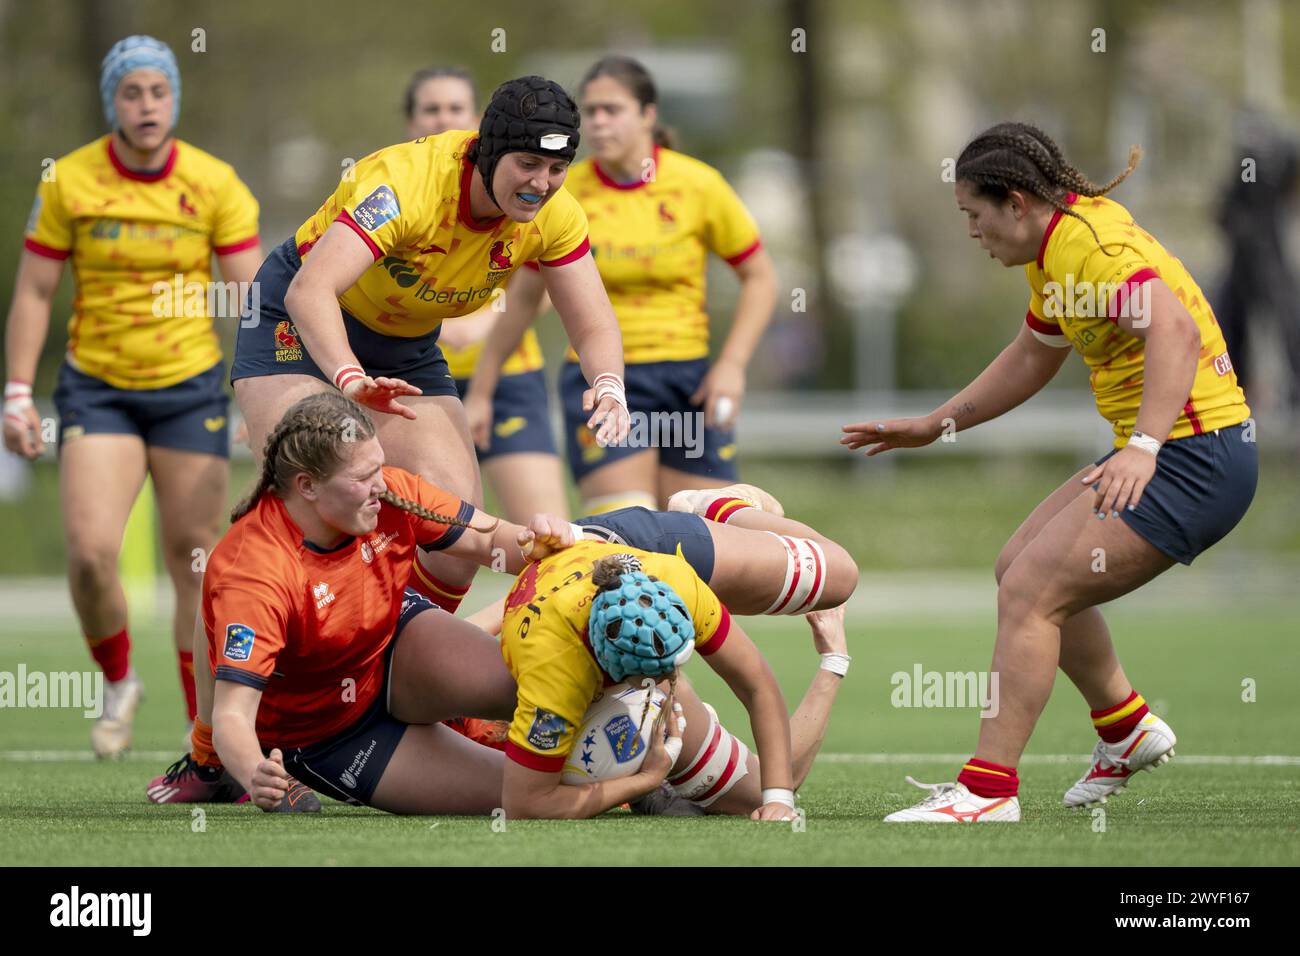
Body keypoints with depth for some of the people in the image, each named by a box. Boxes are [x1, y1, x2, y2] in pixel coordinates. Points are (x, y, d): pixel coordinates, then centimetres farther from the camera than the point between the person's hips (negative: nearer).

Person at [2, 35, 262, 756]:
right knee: (90, 552, -14)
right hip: (95, 390, 0)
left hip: (190, 388, 0)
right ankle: (117, 683, 13)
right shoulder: (68, 182, -5)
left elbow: (248, 293, -5)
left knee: (194, 559, -2)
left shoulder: (216, 184, -6)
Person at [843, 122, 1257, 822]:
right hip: (1157, 453, 10)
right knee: (1021, 570, 18)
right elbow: (1031, 359, 30)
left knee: (1029, 592, -14)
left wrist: (1144, 447, -45)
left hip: (1194, 458, -10)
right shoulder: (1054, 254, 13)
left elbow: (1175, 331, -35)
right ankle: (1127, 728, 30)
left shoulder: (1091, 243, -19)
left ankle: (989, 788, -11)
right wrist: (935, 425, 34)